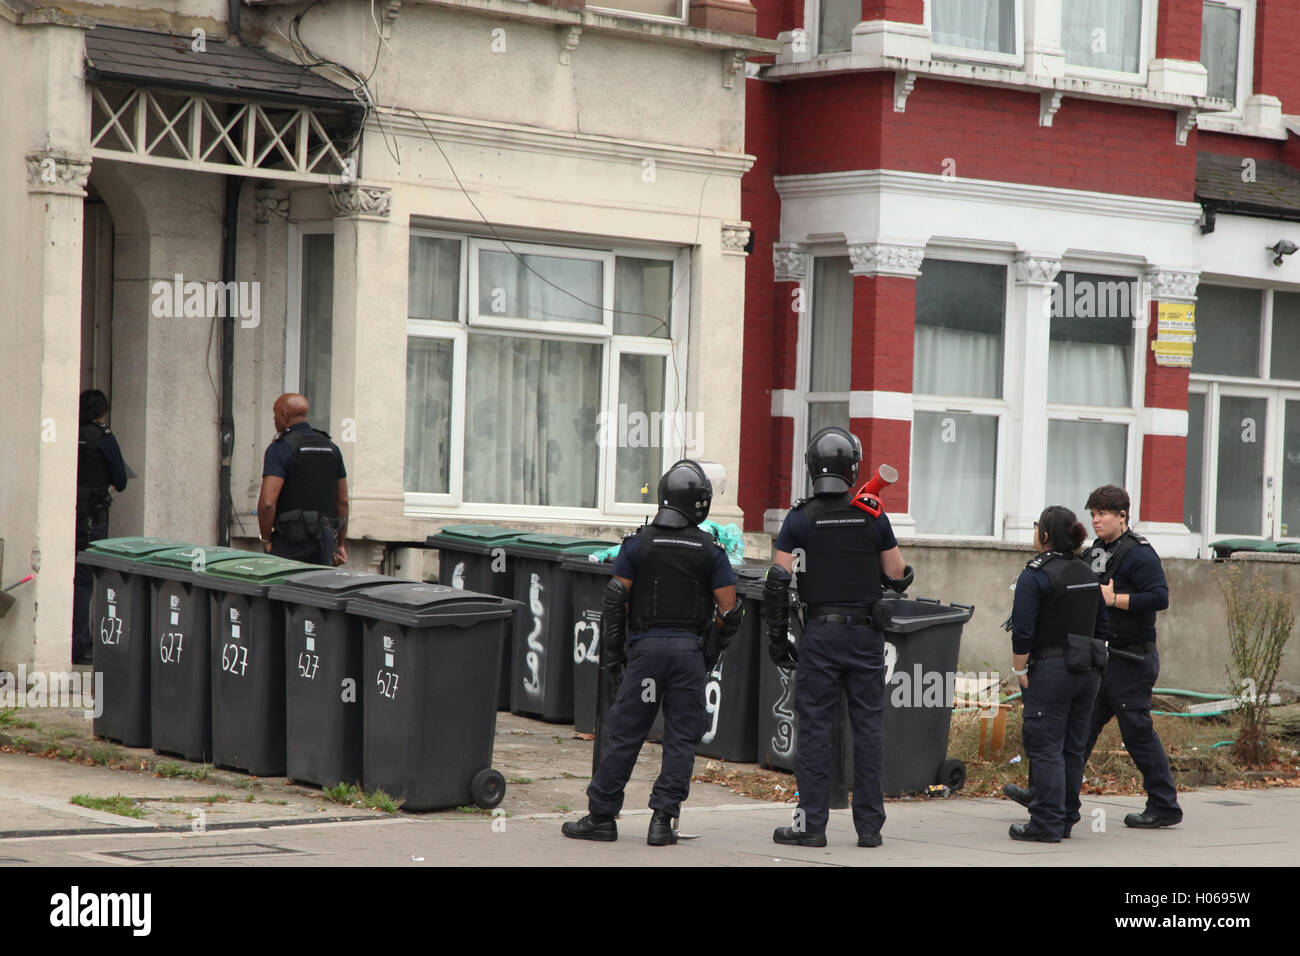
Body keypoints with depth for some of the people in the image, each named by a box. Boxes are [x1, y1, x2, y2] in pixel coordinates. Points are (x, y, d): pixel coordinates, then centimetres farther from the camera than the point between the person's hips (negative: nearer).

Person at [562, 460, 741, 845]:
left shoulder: (638, 543, 0)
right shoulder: (710, 549, 0)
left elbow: (616, 601, 0)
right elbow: (729, 609, -1)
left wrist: (611, 652, 8)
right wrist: (717, 632, 21)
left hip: (646, 646, 0)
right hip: (689, 650, 0)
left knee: (624, 734, 4)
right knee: (681, 737, 5)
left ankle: (601, 815, 8)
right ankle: (662, 819, 1)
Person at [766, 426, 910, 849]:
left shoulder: (800, 518, -2)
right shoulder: (873, 516, 1)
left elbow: (777, 581, -4)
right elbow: (898, 575, 4)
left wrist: (777, 636, 2)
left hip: (820, 631, -1)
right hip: (866, 631, 1)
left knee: (814, 727, 2)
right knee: (867, 727, 5)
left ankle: (811, 823, 1)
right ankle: (869, 825, 6)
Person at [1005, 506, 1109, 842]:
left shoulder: (1035, 575, -13)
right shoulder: (1087, 573, 11)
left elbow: (1023, 631, -16)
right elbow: (1101, 624, 16)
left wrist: (1020, 671, -7)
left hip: (1051, 669, -8)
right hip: (1087, 668, 8)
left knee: (1046, 748, -4)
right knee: (1074, 748, 12)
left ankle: (1046, 824, -6)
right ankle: (1066, 819, 19)